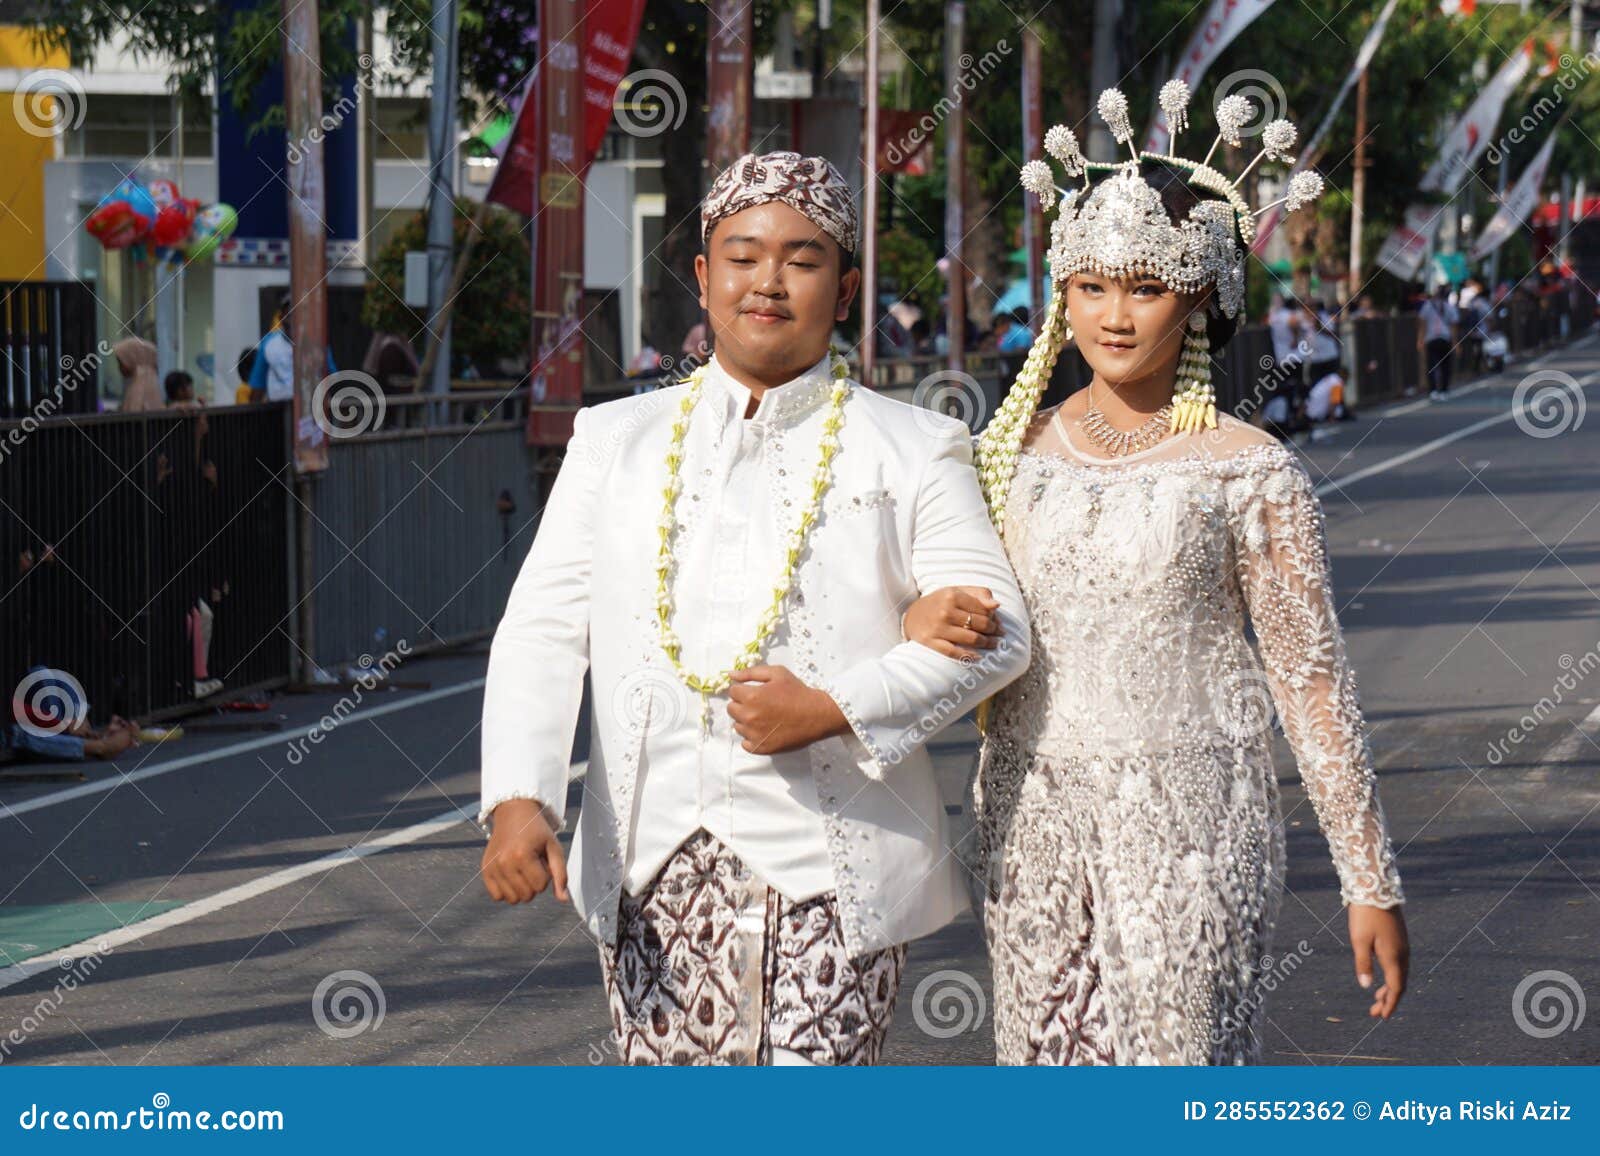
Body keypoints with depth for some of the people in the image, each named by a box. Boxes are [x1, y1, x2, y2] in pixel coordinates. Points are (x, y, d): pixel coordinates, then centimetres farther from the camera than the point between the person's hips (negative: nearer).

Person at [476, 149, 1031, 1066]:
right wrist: (519, 800, -9)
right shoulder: (616, 441, 14)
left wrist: (835, 707, -13)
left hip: (833, 865, -2)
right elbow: (543, 627, 7)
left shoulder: (911, 450, 6)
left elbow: (998, 630, 0)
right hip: (650, 864, 2)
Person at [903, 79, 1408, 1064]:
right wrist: (922, 618, -9)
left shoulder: (1252, 474, -4)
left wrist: (1373, 883, -2)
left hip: (1190, 831, -4)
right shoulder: (1014, 454, 8)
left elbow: (1314, 682, -2)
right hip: (1032, 824, 4)